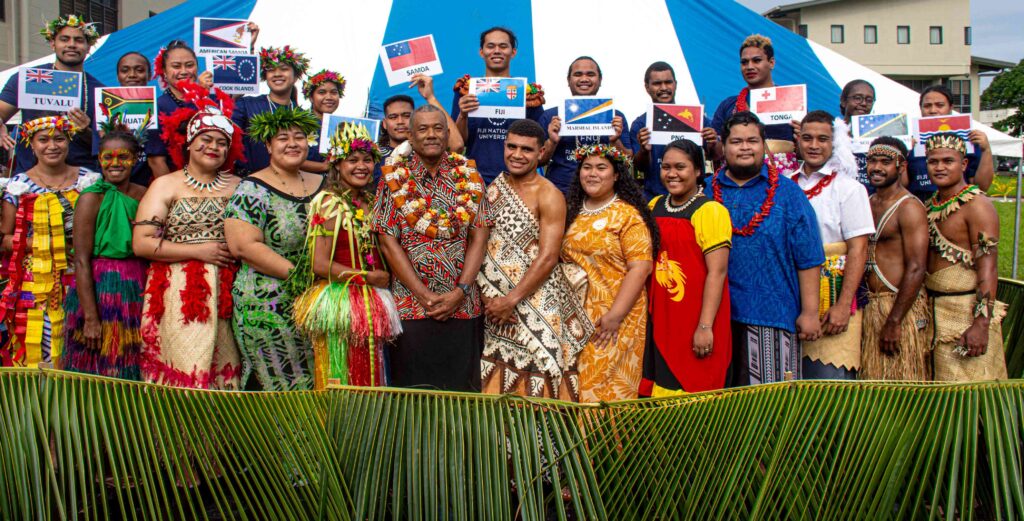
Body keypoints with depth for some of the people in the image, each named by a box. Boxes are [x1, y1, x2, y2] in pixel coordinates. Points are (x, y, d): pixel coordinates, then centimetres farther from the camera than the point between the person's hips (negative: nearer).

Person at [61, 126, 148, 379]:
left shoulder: (144, 195, 7)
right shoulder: (91, 198, -6)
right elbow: (81, 261, -11)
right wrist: (90, 318, -16)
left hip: (138, 290, 4)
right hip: (100, 289, -4)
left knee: (130, 371, 11)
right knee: (99, 369, 2)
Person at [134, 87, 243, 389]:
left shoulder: (237, 186, 13)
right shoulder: (166, 186, 7)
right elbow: (141, 243, -2)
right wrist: (199, 251, -8)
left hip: (227, 295, 2)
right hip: (179, 296, -2)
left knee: (225, 371, -1)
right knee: (183, 373, -7)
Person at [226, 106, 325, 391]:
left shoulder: (322, 186, 12)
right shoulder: (253, 189, -5)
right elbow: (243, 245, -15)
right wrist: (298, 274, -17)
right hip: (268, 308, -5)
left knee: (316, 383, 7)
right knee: (278, 383, -2)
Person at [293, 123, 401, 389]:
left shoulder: (370, 202, 13)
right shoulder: (330, 203, -9)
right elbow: (319, 264, -16)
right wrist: (368, 277, -12)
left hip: (370, 305, 7)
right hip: (340, 304, -7)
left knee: (368, 382, 12)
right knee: (340, 387, -1)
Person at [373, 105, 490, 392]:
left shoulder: (468, 175, 6)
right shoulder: (394, 177, 2)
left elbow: (479, 237, 2)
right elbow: (389, 242, -3)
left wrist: (459, 292, -9)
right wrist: (425, 296, -10)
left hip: (463, 306, 1)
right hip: (411, 305, -1)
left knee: (462, 389, 6)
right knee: (414, 393, 4)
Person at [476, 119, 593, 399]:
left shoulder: (549, 196, -8)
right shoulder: (494, 188, 10)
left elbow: (548, 257, -14)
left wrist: (511, 300, -16)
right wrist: (487, 294, -4)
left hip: (536, 300, -5)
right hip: (494, 301, 5)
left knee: (534, 383, -2)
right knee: (498, 376, 9)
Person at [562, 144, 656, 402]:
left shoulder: (628, 215, -6)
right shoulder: (572, 212, 11)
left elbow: (640, 267, -13)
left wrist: (615, 315, -19)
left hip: (612, 318, -5)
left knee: (608, 388, -3)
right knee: (576, 385, 9)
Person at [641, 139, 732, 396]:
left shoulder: (710, 211, -9)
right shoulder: (654, 207, 11)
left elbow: (717, 271, -14)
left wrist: (705, 327, -20)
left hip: (695, 322, -6)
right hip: (661, 320, 6)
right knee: (663, 389, 10)